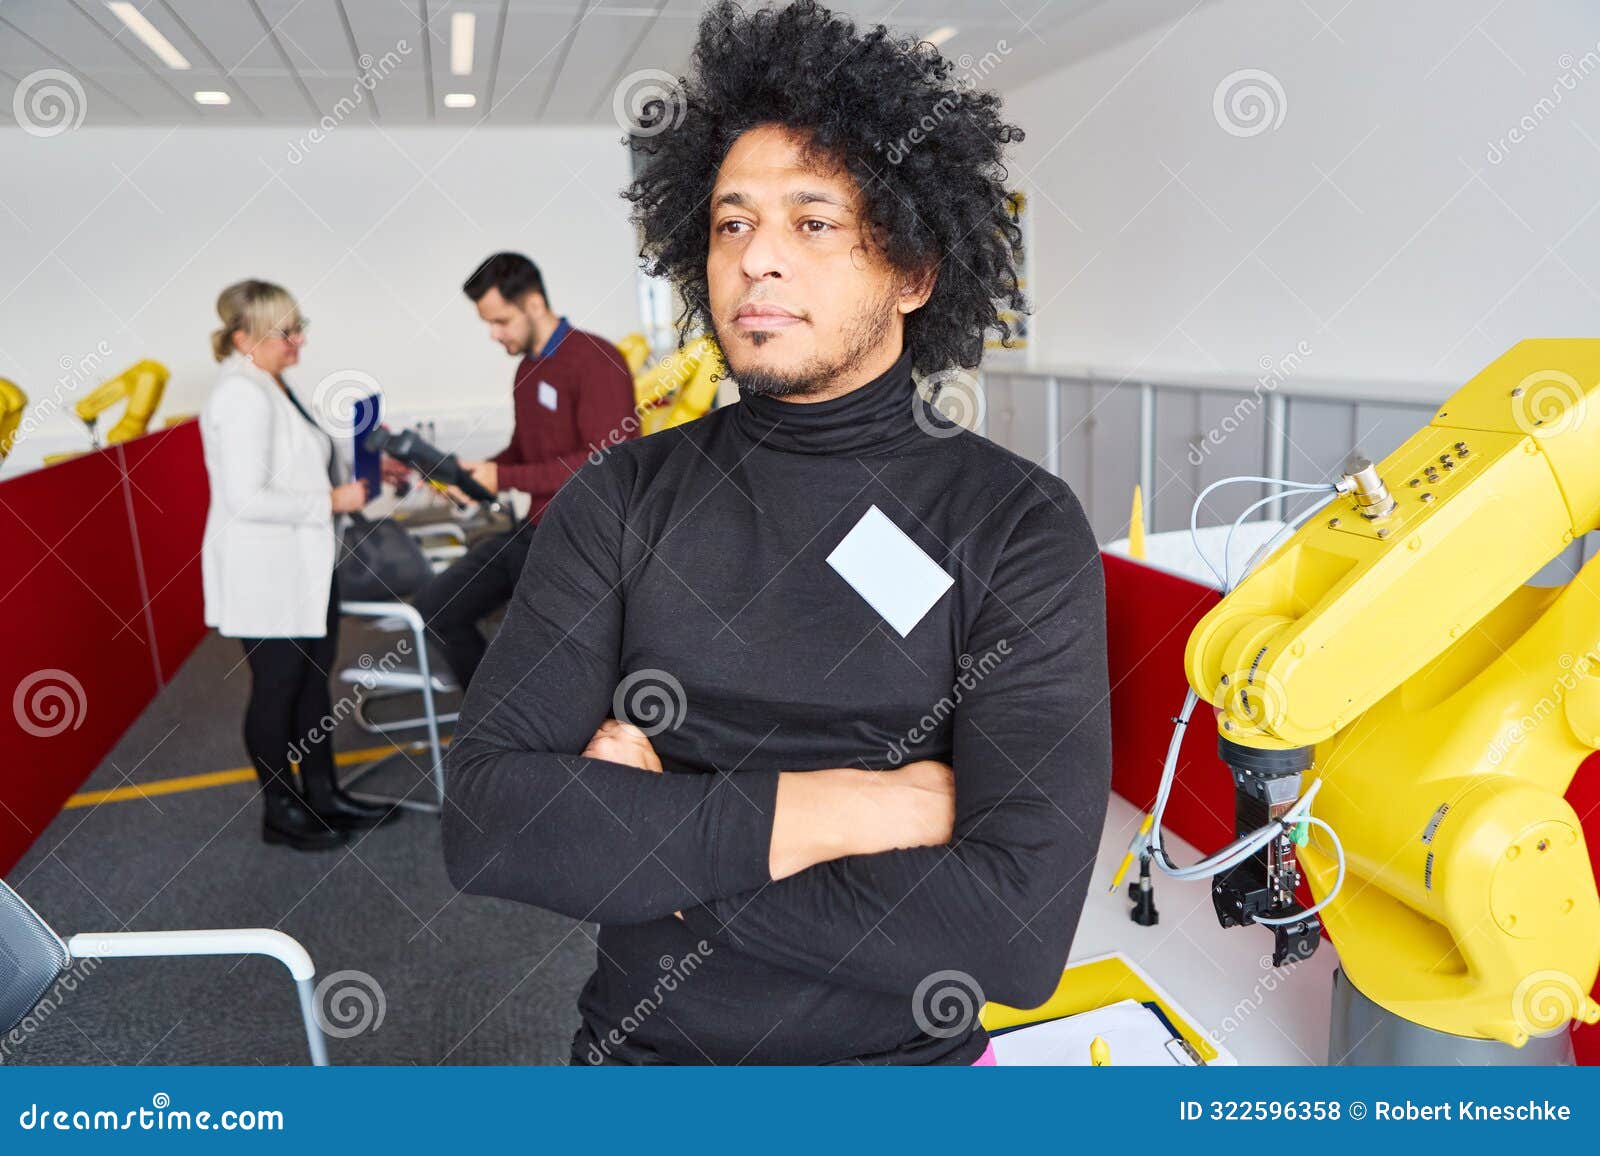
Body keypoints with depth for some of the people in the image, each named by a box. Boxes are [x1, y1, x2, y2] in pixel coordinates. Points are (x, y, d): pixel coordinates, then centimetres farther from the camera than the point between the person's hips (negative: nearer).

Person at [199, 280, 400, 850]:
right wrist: (332, 501, -20)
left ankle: (322, 795, 31)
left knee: (314, 679, 17)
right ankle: (279, 813, 22)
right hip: (266, 575, -9)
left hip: (303, 566, 9)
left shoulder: (270, 385, 10)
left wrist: (350, 475, 6)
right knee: (276, 689, 5)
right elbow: (245, 498, -26)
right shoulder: (242, 396, -21)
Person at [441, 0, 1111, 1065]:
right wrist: (847, 808, -19)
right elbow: (484, 820, -14)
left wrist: (638, 834, -15)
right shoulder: (621, 498, -4)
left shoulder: (1021, 527, -10)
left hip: (900, 1058, -1)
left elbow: (1016, 934, -19)